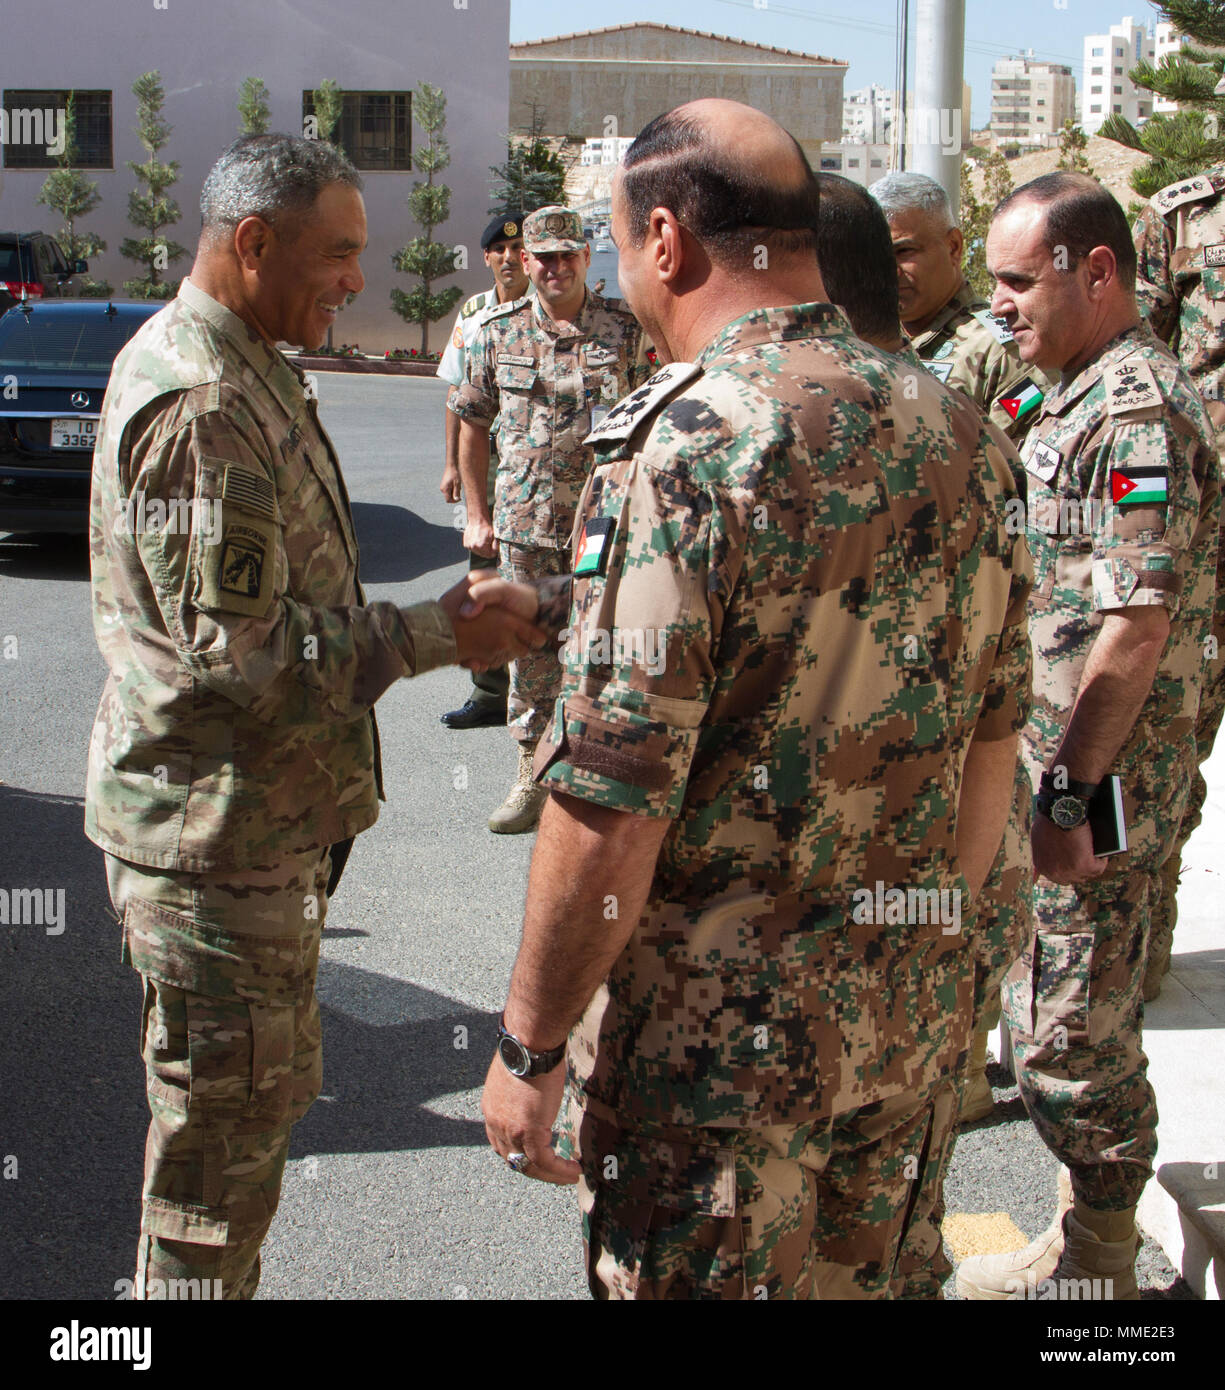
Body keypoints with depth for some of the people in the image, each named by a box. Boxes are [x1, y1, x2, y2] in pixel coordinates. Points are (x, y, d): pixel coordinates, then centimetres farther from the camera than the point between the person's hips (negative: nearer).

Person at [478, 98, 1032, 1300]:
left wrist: (529, 1045, -11)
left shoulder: (684, 450, -20)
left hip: (722, 1022, -7)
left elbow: (611, 810, -22)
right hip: (911, 1017, 7)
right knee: (853, 1277, 23)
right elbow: (993, 739, 11)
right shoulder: (954, 432, 3)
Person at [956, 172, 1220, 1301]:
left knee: (1073, 1032, 1)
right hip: (1062, 767, 10)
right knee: (1063, 1016, 19)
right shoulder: (1086, 395, 14)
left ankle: (1095, 1267, 17)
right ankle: (1089, 1240, 33)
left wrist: (1070, 794, -22)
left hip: (1099, 782, -10)